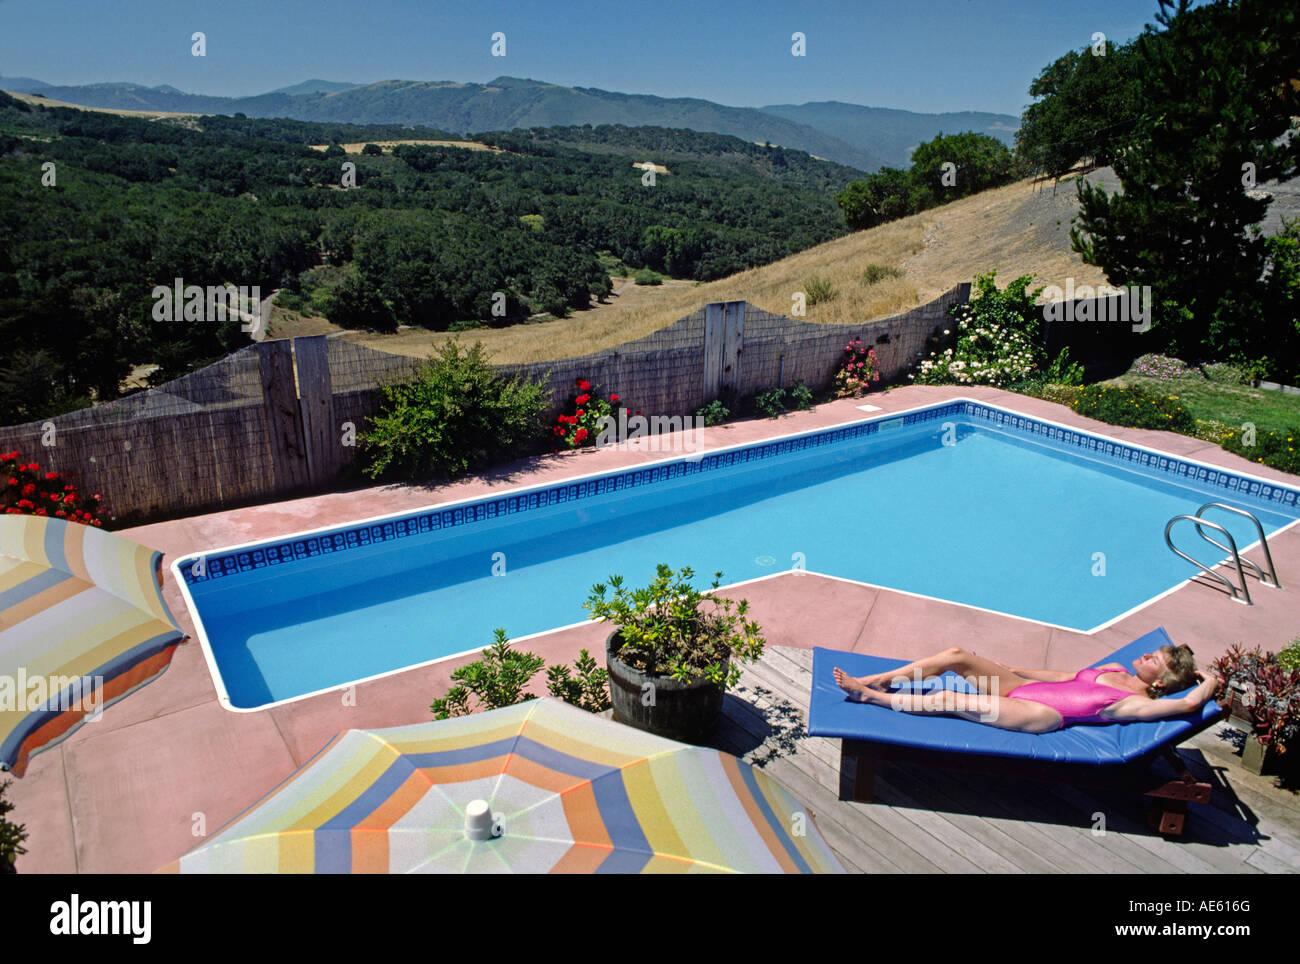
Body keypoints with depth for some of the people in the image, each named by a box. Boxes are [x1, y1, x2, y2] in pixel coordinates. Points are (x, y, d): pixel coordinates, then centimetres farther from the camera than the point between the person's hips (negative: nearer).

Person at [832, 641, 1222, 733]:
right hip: (1023, 687, 7)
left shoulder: (1137, 702, -7)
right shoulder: (1115, 671, 17)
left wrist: (1209, 683, -6)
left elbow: (1187, 703, -24)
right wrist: (1016, 670, 22)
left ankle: (870, 695, -8)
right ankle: (875, 680, -8)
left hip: (1038, 715, -7)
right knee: (956, 656, -11)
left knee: (948, 699, -20)